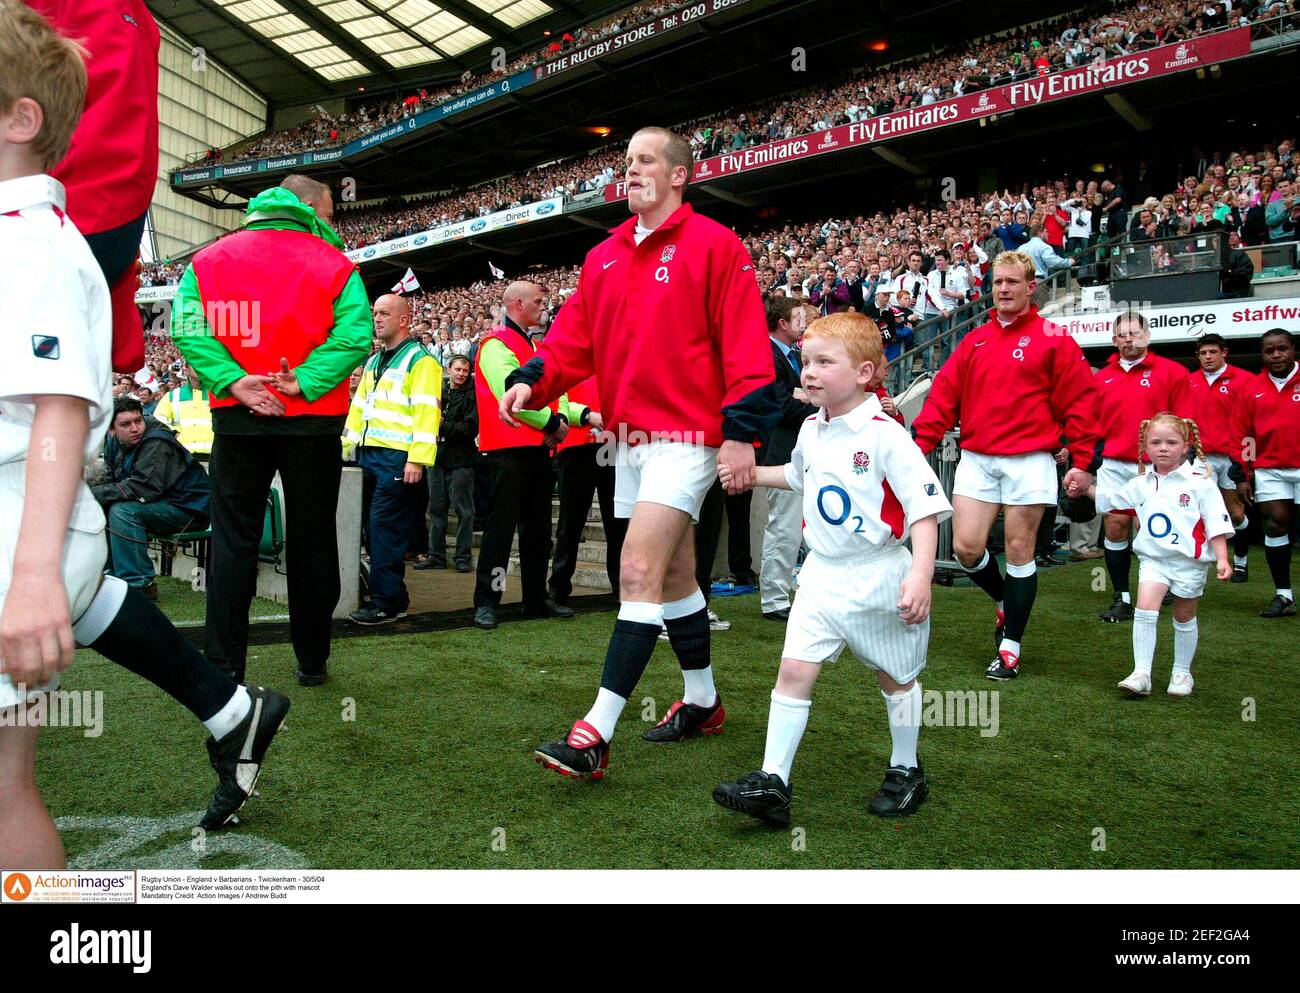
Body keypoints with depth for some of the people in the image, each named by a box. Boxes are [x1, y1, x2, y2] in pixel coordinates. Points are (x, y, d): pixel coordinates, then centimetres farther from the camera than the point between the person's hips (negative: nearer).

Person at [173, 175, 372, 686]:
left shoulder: (209, 259, 9)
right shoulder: (334, 263, 2)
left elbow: (188, 327, -6)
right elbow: (355, 335, -13)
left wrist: (231, 381, -12)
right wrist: (304, 382, -15)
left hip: (238, 417, 1)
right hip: (313, 420, -1)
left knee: (232, 539, 6)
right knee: (311, 538, 8)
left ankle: (223, 663, 5)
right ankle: (312, 660, 16)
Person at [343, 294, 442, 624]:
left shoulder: (420, 361, -6)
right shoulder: (373, 362, 21)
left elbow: (426, 412, -14)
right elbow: (360, 405, 24)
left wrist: (417, 460, -21)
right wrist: (347, 444, 15)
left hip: (398, 457, -8)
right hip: (368, 454, 8)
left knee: (385, 527, -10)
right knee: (375, 528, 8)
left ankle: (385, 603, -5)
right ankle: (394, 595, 16)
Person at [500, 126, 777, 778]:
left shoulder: (714, 245, -5)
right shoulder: (603, 257, 15)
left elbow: (745, 346, -10)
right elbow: (573, 336, 9)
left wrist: (741, 432, -16)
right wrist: (532, 381, -9)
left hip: (685, 437, -8)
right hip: (628, 440, 8)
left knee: (638, 573, -14)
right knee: (673, 577, 16)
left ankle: (596, 733, -12)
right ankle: (702, 701, 31)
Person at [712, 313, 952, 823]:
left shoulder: (885, 436, -18)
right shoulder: (810, 429, 4)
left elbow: (925, 505, -19)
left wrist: (921, 574, -27)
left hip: (878, 577, -5)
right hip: (821, 575, 5)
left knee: (895, 676, 14)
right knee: (794, 669, -4)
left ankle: (906, 772, 33)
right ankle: (772, 782, -1)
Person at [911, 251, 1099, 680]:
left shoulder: (1053, 339, 0)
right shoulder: (974, 341, 11)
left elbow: (1080, 401, -2)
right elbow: (943, 397, 7)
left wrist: (1081, 460, -7)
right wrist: (919, 444, -1)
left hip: (1028, 461, -3)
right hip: (976, 459, 4)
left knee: (1019, 551, 2)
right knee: (966, 548, -2)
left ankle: (1010, 648, 13)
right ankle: (1005, 600, 30)